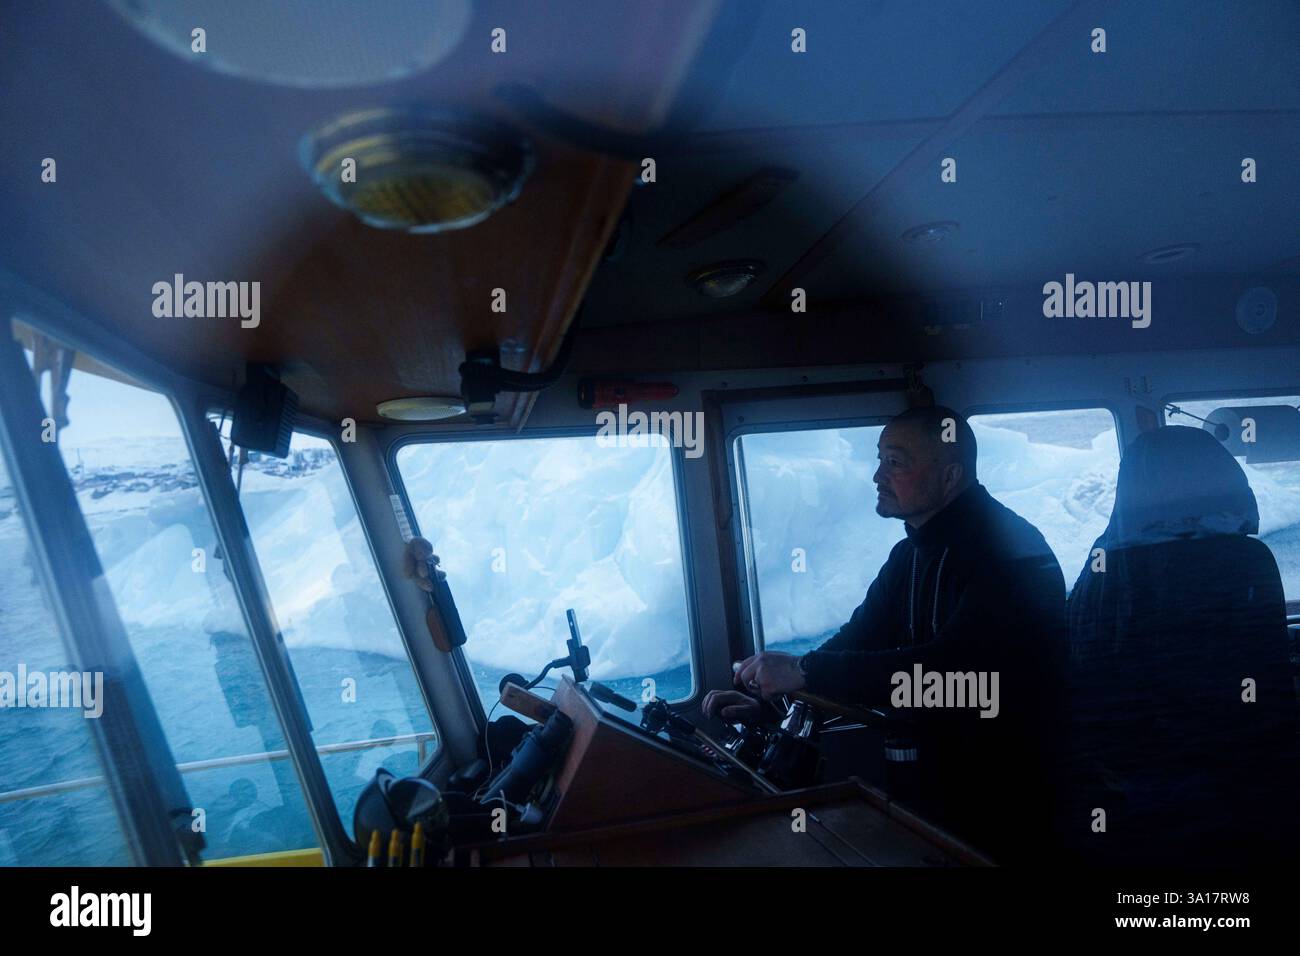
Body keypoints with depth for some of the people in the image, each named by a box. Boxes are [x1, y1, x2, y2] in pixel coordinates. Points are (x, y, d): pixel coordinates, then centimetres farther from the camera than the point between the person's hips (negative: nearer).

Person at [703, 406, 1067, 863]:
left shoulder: (1009, 550, -22)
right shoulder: (910, 555, 5)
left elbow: (948, 668, -33)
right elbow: (857, 641, 5)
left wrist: (804, 671, -34)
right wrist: (766, 698, -10)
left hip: (1010, 804, -7)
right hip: (941, 790, 7)